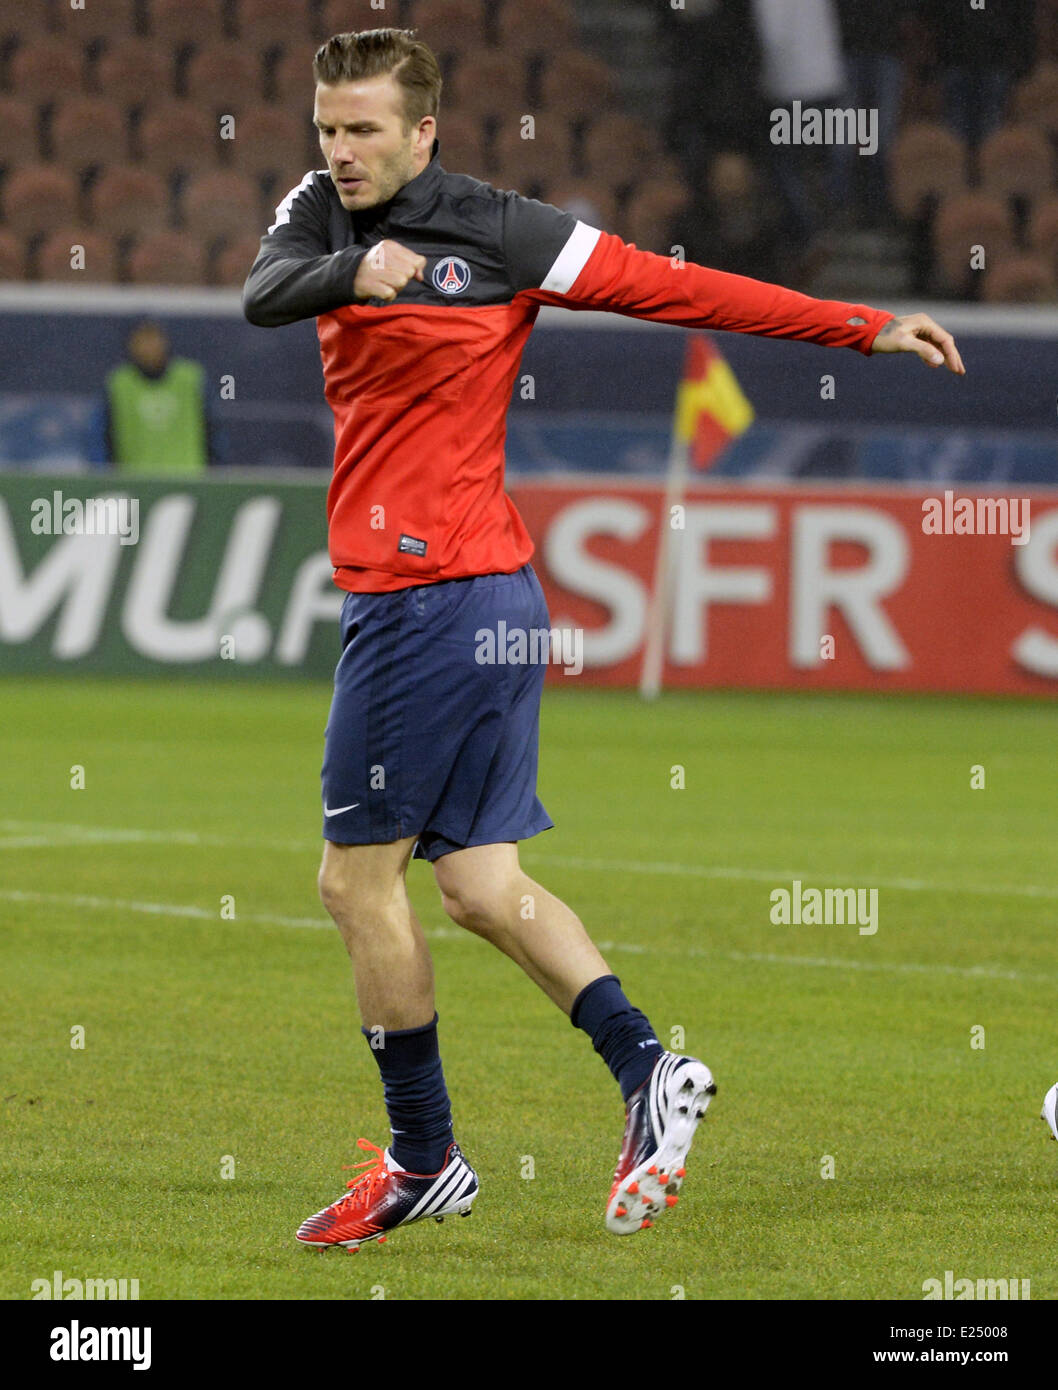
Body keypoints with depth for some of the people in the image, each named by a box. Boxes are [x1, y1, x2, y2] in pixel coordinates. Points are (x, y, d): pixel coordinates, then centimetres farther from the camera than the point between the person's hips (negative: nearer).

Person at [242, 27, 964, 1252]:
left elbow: (678, 288, -5)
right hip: (414, 591, 7)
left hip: (439, 591, -7)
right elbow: (263, 293, -11)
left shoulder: (493, 233, -8)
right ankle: (647, 1070, 8)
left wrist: (863, 327, -7)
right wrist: (350, 269, -34)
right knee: (481, 885, 7)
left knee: (358, 876, -1)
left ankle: (422, 1161, 10)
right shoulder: (323, 212, 10)